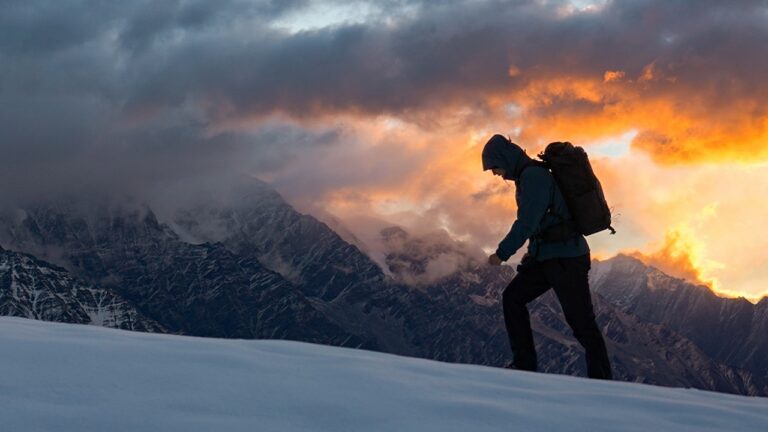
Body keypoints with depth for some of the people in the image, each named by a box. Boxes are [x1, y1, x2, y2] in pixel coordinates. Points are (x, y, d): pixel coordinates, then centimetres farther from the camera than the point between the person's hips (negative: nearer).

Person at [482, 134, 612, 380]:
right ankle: (524, 363, 10)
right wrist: (535, 249, 23)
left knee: (580, 321, -6)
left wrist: (502, 253, -13)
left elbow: (527, 221, -21)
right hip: (549, 257, 10)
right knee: (512, 297, 9)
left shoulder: (533, 176, -15)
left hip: (566, 258, -10)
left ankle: (601, 378, 0)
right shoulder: (531, 176, 16)